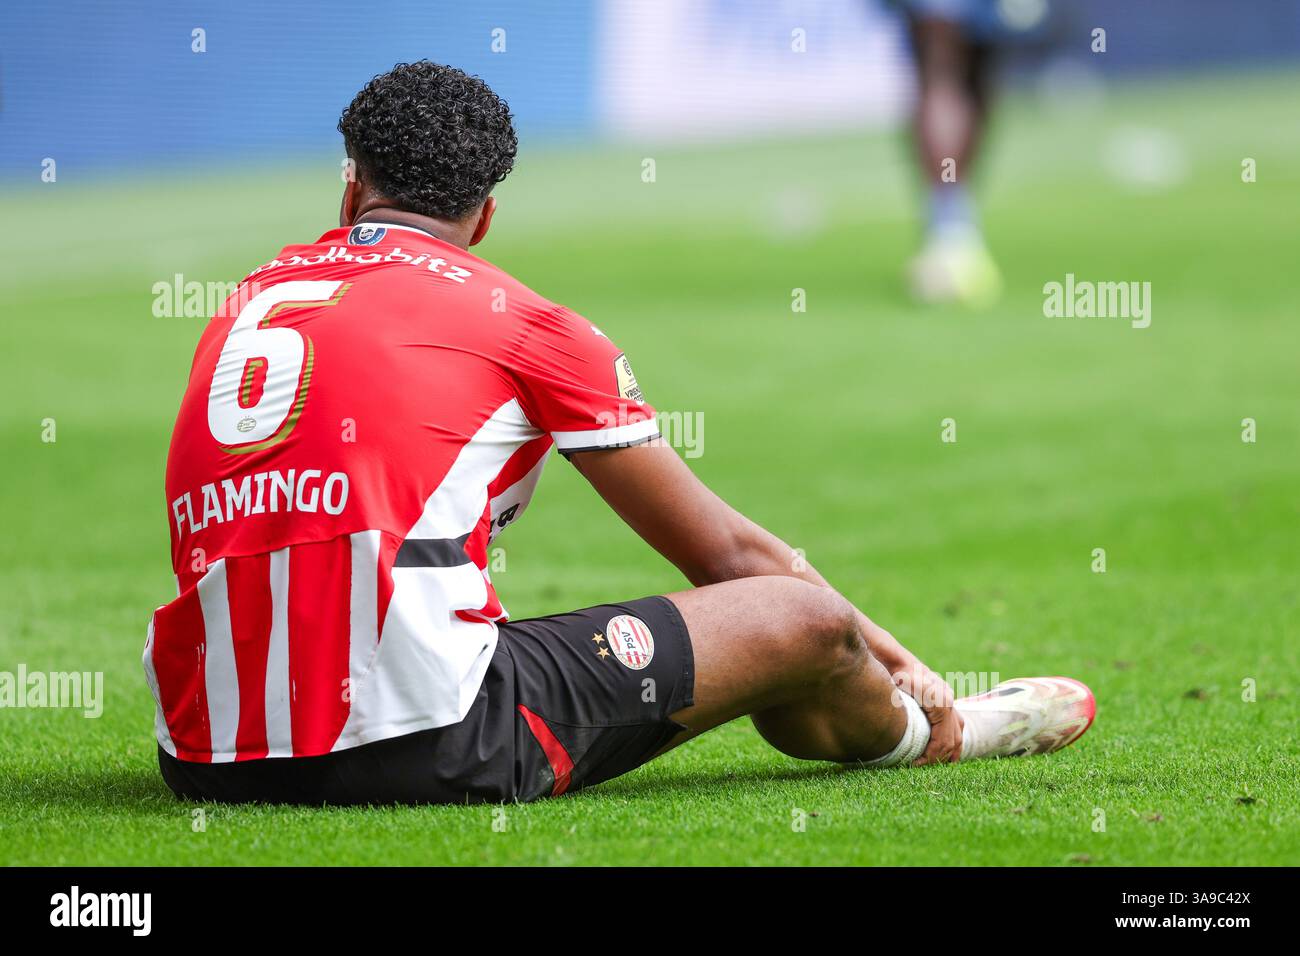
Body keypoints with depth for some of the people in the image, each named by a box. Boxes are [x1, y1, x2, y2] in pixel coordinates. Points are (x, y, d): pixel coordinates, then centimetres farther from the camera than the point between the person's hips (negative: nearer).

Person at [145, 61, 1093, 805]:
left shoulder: (249, 299, 19)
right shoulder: (523, 322, 6)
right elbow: (730, 556, 14)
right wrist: (883, 651, 30)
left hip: (206, 753, 6)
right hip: (419, 747, -6)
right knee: (804, 622, 9)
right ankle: (927, 735, 43)